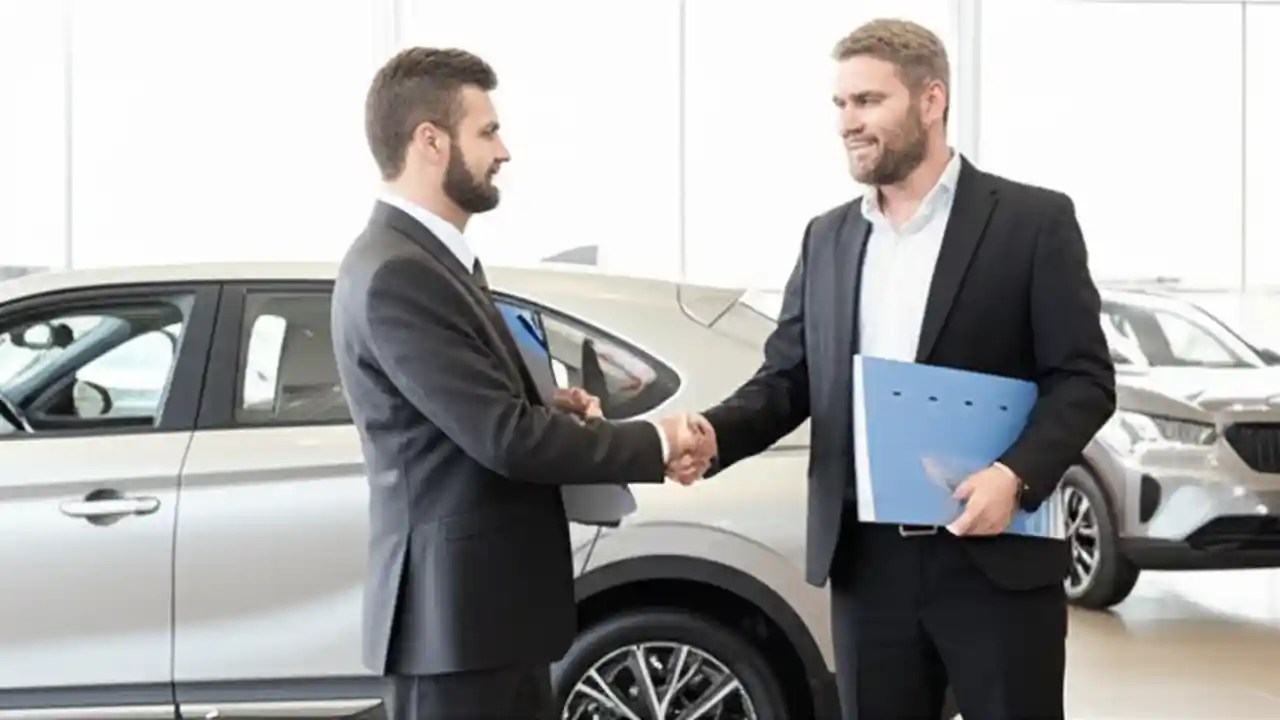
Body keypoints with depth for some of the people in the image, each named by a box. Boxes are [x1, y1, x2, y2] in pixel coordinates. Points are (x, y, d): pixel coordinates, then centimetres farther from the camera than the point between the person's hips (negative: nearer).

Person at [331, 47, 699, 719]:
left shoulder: (433, 257, 13)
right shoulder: (395, 274, -19)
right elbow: (502, 437, -22)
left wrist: (551, 408, 1)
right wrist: (653, 442, -11)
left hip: (493, 599, 10)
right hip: (458, 610, -10)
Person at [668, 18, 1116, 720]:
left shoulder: (1033, 220, -2)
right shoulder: (827, 237, 12)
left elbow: (1084, 377, -5)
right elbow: (787, 376, 10)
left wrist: (1018, 475, -21)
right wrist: (715, 432, -10)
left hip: (997, 557, -4)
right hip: (866, 559, 4)